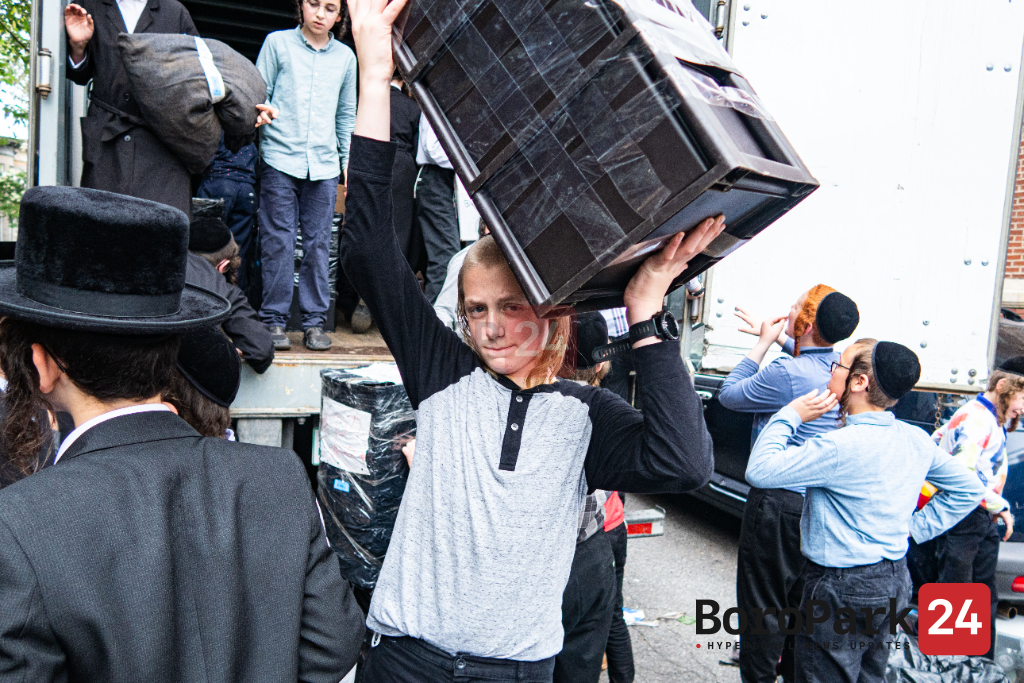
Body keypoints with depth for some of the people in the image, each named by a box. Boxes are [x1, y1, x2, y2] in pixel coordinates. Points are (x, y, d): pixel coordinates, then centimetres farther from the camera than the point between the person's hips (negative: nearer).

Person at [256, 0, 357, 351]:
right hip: (280, 159, -2)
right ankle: (274, 320, 6)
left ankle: (314, 321, 10)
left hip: (324, 164, 2)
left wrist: (349, 160, 18)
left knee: (318, 245, 2)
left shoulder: (345, 56, 15)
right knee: (278, 243, -3)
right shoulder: (277, 43, 8)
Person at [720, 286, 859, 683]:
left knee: (762, 606, 5)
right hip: (818, 502, 8)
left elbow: (729, 394, -7)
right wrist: (778, 338, 28)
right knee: (800, 603, 21)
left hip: (778, 505, -8)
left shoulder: (785, 374, -24)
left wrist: (763, 343, -3)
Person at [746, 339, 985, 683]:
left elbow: (759, 471, -25)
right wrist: (917, 526, 10)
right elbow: (969, 488, 14)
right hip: (895, 580, 9)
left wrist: (790, 415, -14)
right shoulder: (916, 439, 0)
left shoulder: (842, 445, -26)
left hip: (842, 591, -8)